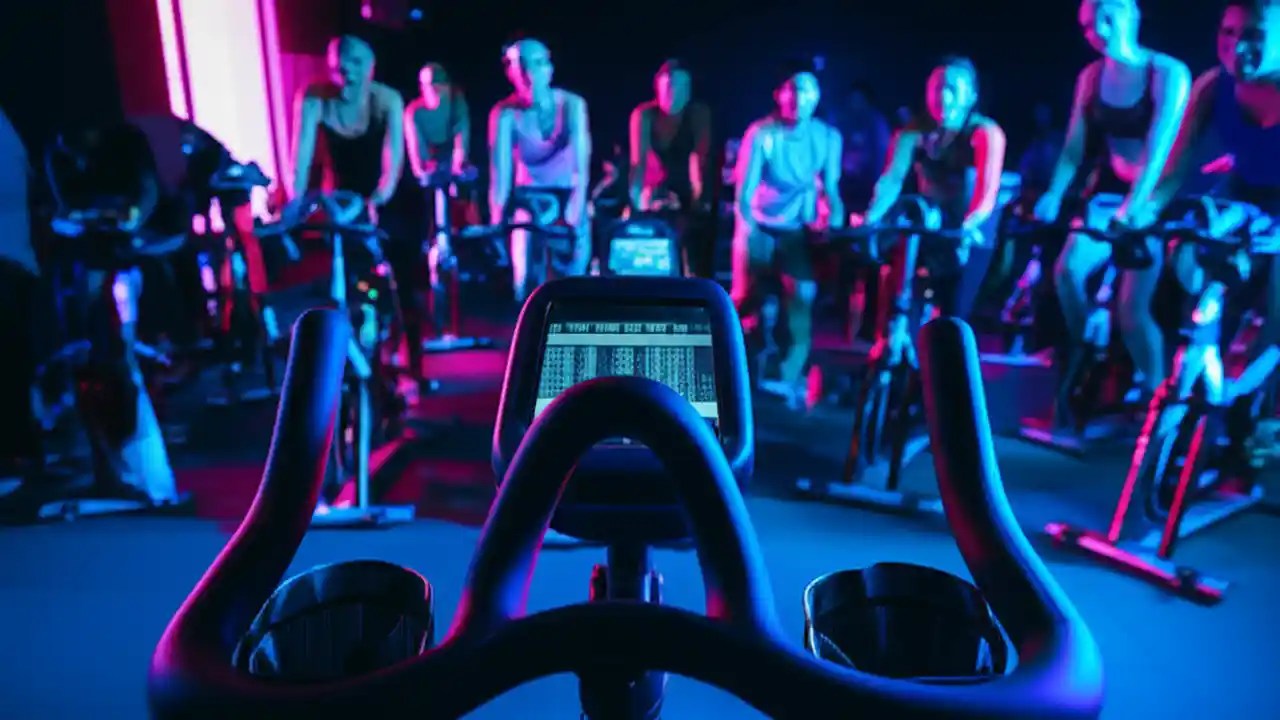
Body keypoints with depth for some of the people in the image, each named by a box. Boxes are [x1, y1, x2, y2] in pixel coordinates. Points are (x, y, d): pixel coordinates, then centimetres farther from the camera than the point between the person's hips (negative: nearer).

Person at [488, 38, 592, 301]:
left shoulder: (571, 105, -18)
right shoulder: (505, 113, -18)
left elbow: (582, 165, -24)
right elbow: (500, 171, -24)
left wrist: (575, 211, -35)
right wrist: (496, 224, -34)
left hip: (568, 199, 0)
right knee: (528, 285, -7)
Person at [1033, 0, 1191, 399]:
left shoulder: (1168, 73, -13)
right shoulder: (1091, 76, 1)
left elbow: (1159, 148, -24)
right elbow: (1074, 148, -3)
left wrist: (1134, 205, -36)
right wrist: (1053, 195, -20)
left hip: (1152, 198, -4)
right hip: (1109, 189, 4)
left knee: (1132, 308, -9)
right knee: (1068, 270, -22)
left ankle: (1155, 397, 10)